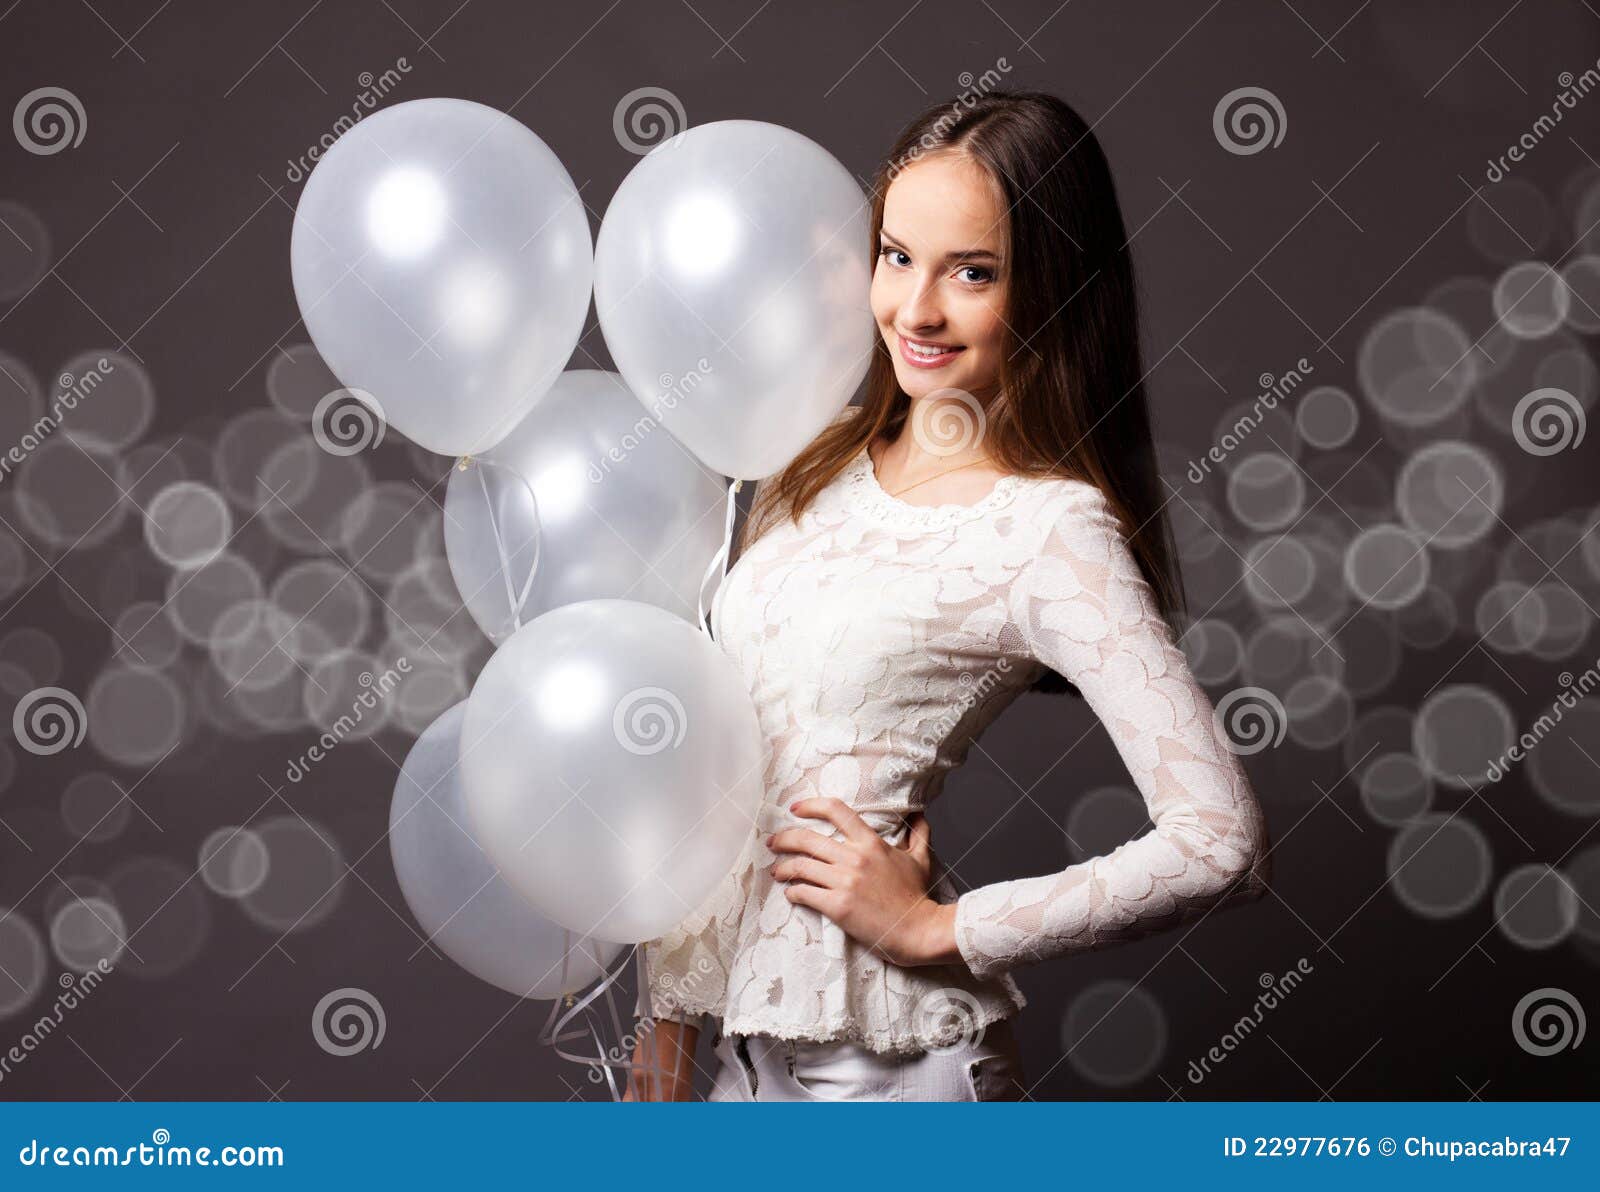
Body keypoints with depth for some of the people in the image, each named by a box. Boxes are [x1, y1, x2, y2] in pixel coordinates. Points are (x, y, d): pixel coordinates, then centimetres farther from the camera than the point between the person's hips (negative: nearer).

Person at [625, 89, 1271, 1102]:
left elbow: (1221, 843, -22)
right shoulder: (830, 466, 6)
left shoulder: (1051, 532, -15)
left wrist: (937, 929, -14)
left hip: (881, 1054, -6)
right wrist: (670, 1017, 10)